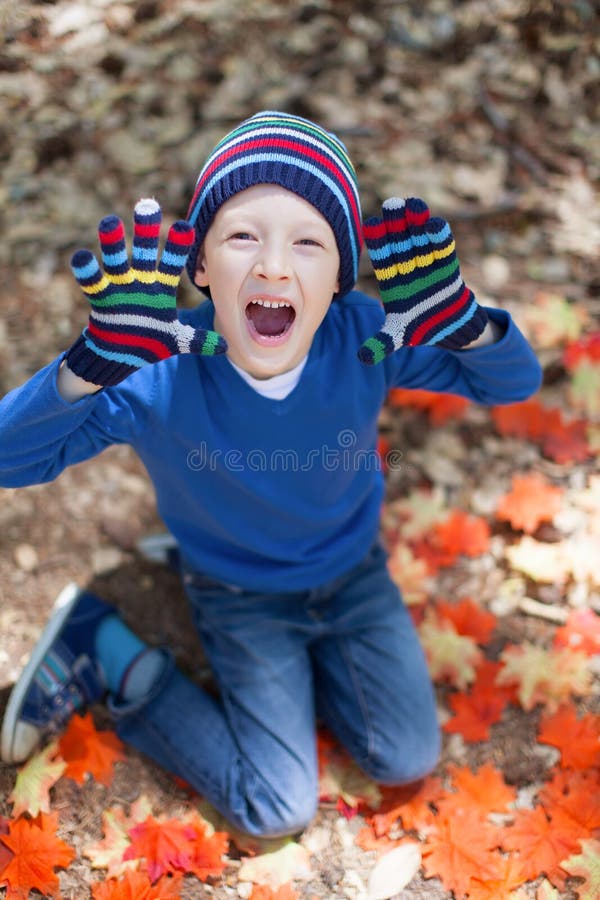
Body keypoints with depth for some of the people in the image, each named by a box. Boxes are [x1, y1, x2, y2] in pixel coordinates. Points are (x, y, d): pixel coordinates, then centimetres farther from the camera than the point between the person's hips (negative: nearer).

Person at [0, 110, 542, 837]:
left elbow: (515, 382, -17)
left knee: (409, 762, 10)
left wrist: (463, 321, -40)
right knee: (278, 810, 4)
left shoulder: (367, 337, -27)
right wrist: (95, 364, -53)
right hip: (241, 598, -3)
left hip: (355, 572, 3)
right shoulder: (160, 376, -33)